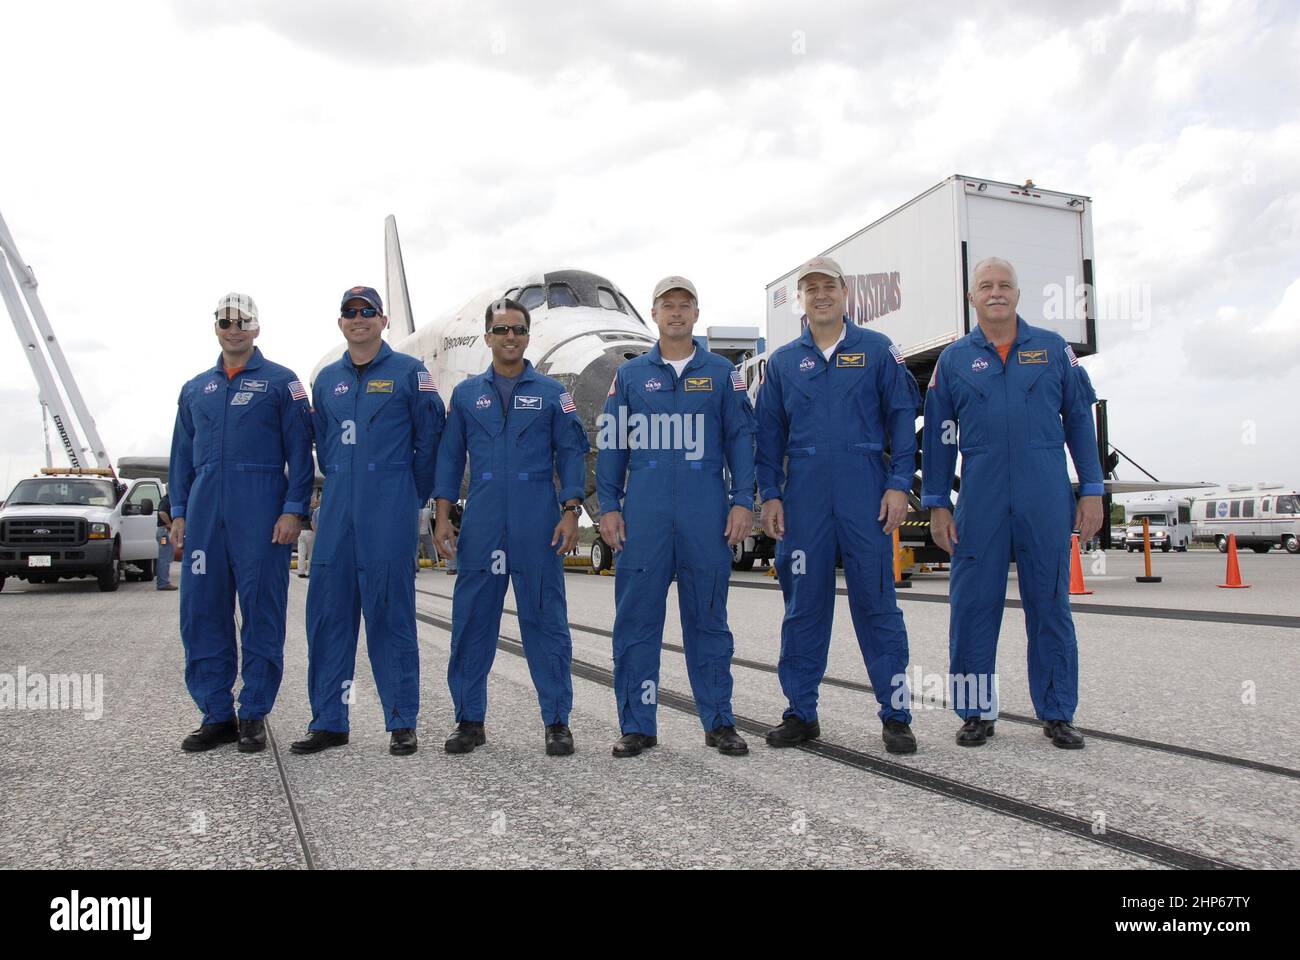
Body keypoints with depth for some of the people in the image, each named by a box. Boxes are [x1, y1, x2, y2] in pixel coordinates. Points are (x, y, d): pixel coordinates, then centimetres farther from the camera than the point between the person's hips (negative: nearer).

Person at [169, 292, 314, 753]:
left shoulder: (281, 382, 4)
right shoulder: (195, 389, 19)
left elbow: (300, 451, -1)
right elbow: (182, 454, 20)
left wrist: (292, 509, -10)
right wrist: (178, 512, 10)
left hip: (260, 511, -5)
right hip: (205, 509, 5)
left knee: (261, 611, -1)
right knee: (201, 611, 4)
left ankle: (254, 716, 9)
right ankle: (217, 715, 14)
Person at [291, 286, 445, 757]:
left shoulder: (409, 373, 1)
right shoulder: (327, 379, 16)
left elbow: (429, 439, 1)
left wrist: (410, 498, 5)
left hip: (389, 510, -5)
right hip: (338, 508, 5)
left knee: (390, 612, -4)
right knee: (328, 609, 4)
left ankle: (402, 723, 4)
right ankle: (329, 722, 13)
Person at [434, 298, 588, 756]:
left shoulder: (551, 392, 7)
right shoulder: (466, 393, 12)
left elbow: (571, 452, 4)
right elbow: (450, 457, 12)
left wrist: (571, 511, -7)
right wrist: (443, 517, 4)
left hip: (537, 522, -2)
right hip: (482, 522, 2)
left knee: (545, 619, 1)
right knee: (472, 619, 5)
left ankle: (557, 721, 11)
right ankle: (470, 719, 17)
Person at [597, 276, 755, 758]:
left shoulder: (721, 372, 10)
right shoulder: (630, 375, 12)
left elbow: (740, 438, 7)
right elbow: (611, 444, 11)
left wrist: (742, 501, -2)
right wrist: (609, 507, 3)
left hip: (706, 513, 0)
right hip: (644, 514, 1)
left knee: (708, 618, 6)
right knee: (636, 619, 1)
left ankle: (719, 722, 15)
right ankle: (637, 726, 10)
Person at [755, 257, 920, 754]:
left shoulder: (877, 349, 7)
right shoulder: (783, 361, 13)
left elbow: (902, 417, 3)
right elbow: (769, 433, 12)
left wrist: (899, 484, -6)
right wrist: (770, 495, 4)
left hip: (866, 492, -2)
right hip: (803, 495, 2)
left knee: (876, 602, 0)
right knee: (803, 604, 5)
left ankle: (896, 714, 8)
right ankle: (801, 712, 15)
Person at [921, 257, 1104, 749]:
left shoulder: (1052, 349, 9)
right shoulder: (953, 359, 9)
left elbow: (1079, 419, 8)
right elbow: (938, 436, 8)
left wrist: (1091, 491, 3)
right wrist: (937, 504, 3)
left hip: (1046, 497, 0)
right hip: (980, 500, 0)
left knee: (1049, 605, 6)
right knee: (973, 606, 2)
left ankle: (1057, 713, 17)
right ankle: (977, 711, 14)